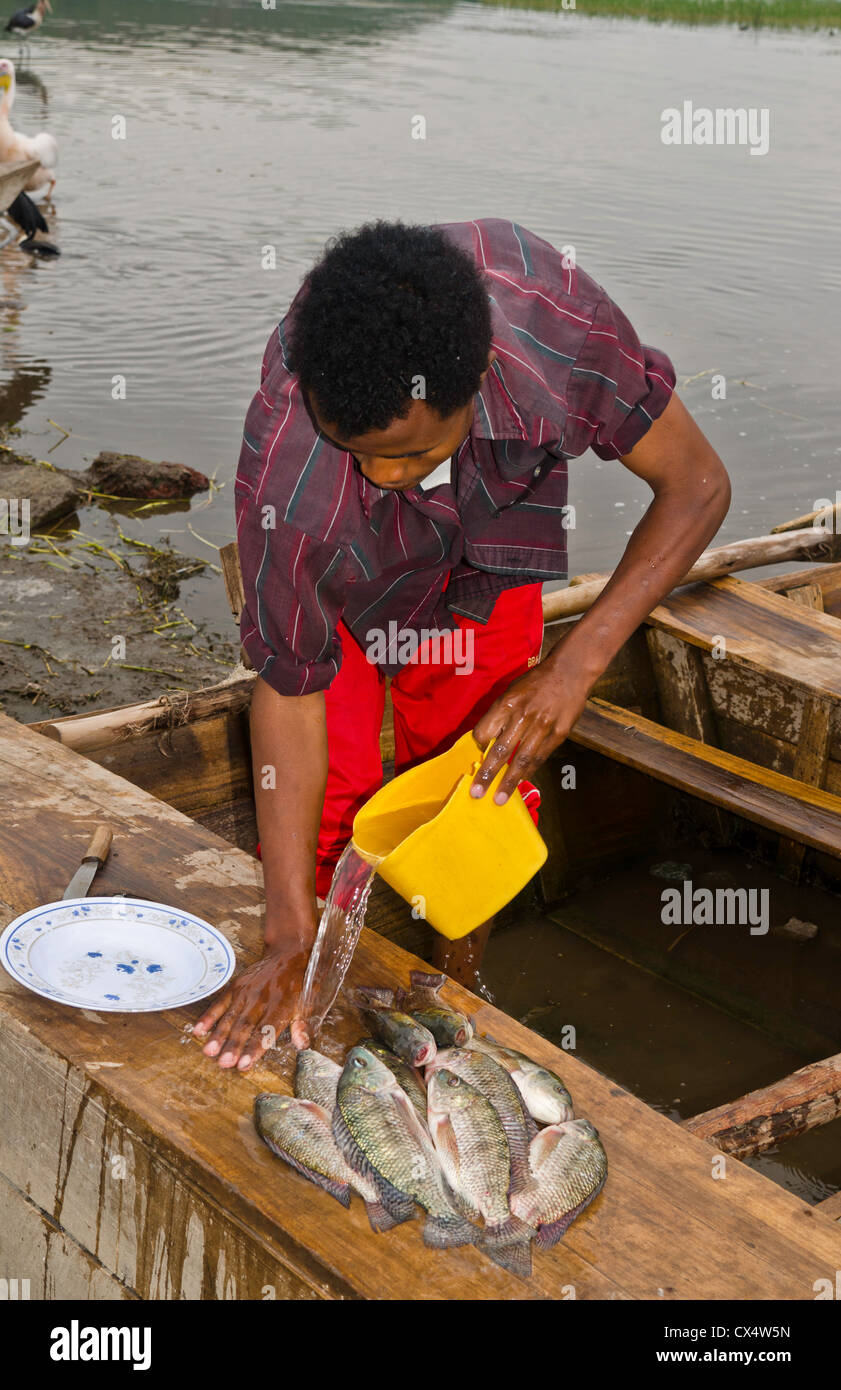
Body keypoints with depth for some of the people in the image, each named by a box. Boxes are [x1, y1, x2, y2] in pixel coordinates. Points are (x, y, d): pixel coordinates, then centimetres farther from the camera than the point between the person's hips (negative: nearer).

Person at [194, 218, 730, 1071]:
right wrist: (290, 937, -27)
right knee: (328, 789, -7)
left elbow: (697, 486, -26)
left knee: (474, 784, 3)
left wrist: (574, 667, -33)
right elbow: (289, 689, -30)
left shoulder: (550, 311, -41)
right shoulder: (284, 478, -43)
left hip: (487, 534, 2)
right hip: (339, 567, -2)